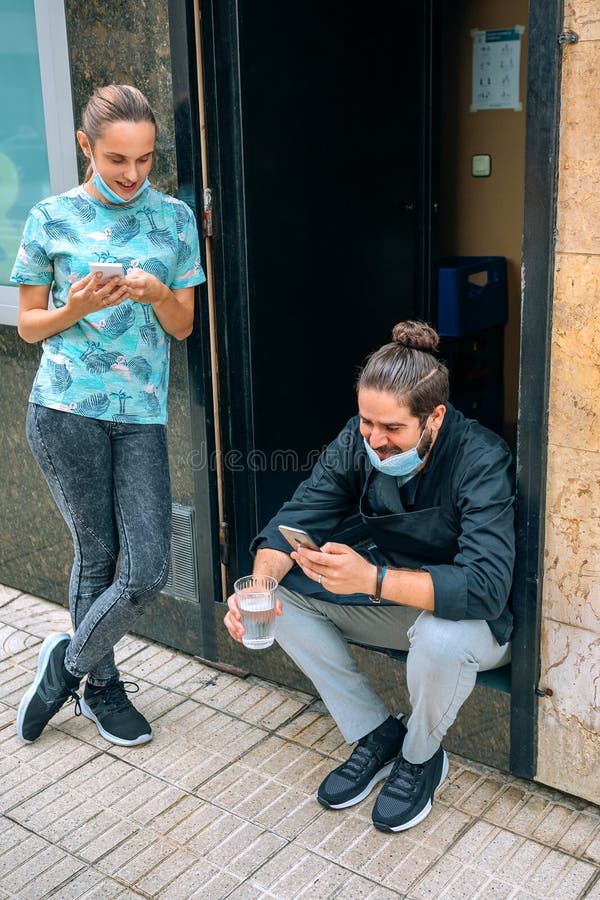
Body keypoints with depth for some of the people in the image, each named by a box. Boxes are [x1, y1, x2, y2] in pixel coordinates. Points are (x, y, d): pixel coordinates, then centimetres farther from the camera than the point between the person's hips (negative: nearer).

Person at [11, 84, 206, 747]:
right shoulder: (52, 219, 3)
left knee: (148, 569, -3)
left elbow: (182, 326, 10)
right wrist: (78, 307, -12)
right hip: (66, 411, -2)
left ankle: (69, 661, 24)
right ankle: (100, 686, 30)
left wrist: (157, 293, -12)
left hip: (141, 415, 2)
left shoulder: (174, 218, 8)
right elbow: (29, 325, 8)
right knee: (96, 554, 6)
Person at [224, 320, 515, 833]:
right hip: (392, 597, 6)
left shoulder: (482, 460, -29)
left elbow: (485, 587, -39)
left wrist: (372, 579, -52)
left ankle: (421, 756, -3)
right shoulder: (358, 439, -13)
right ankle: (377, 735, 1)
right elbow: (297, 519, -12)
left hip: (479, 620, -5)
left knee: (440, 635, -39)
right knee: (283, 591, -13)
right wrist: (261, 581, -35)